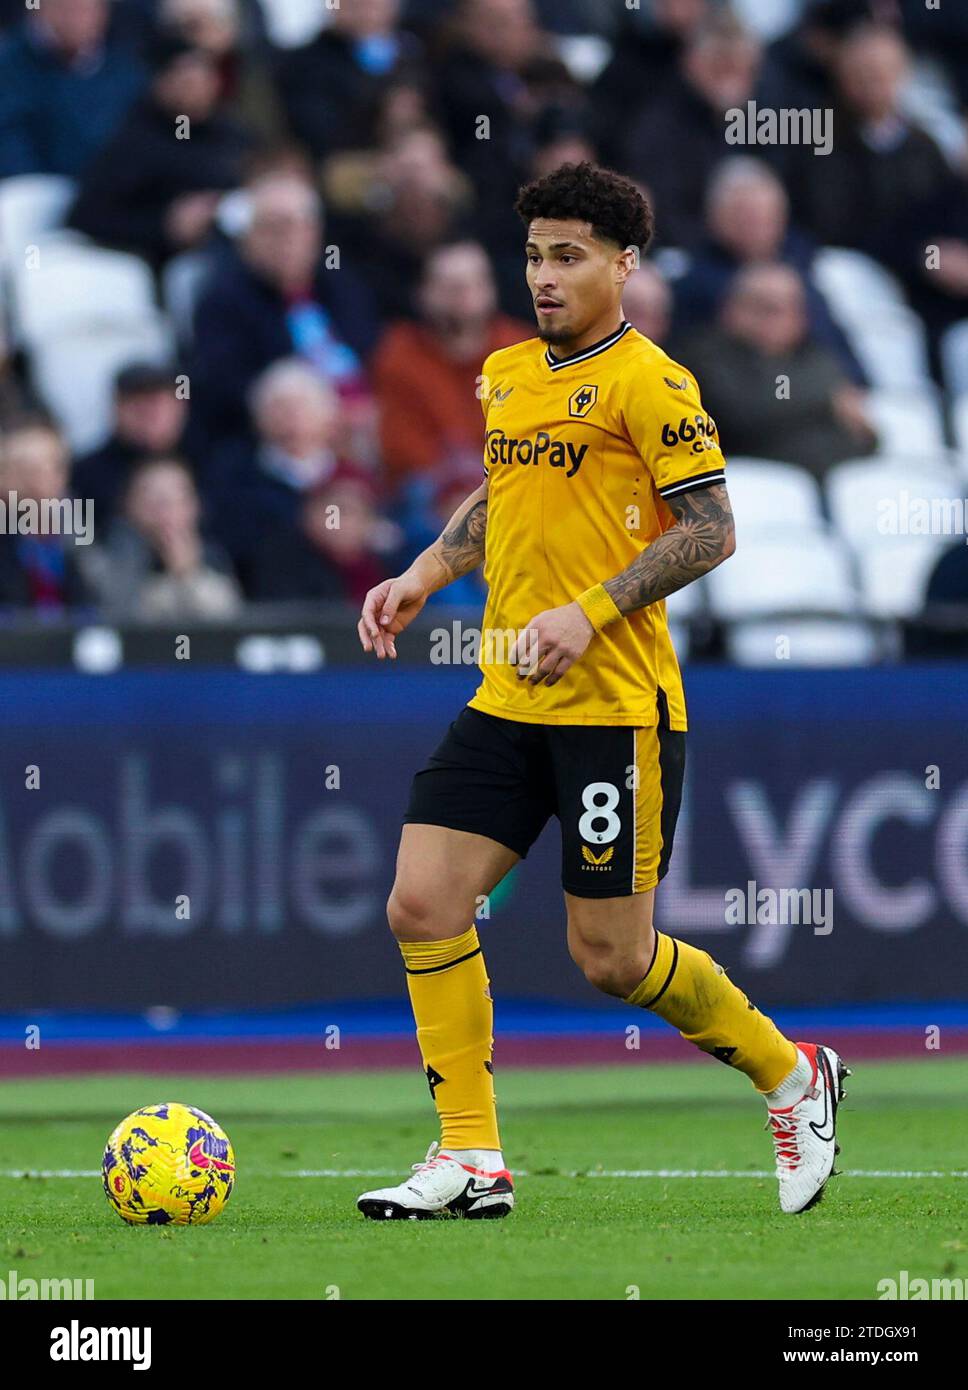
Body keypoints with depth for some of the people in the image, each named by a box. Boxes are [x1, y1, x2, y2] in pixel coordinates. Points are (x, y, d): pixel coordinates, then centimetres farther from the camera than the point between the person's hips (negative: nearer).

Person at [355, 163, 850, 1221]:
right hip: (507, 701, 7)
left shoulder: (645, 382, -10)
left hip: (615, 707, -7)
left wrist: (590, 613, -21)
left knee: (611, 958, -2)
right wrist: (425, 575, 16)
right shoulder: (506, 376, 13)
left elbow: (711, 530, -13)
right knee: (422, 905, -6)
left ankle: (792, 1076, 21)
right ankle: (470, 1162, 2)